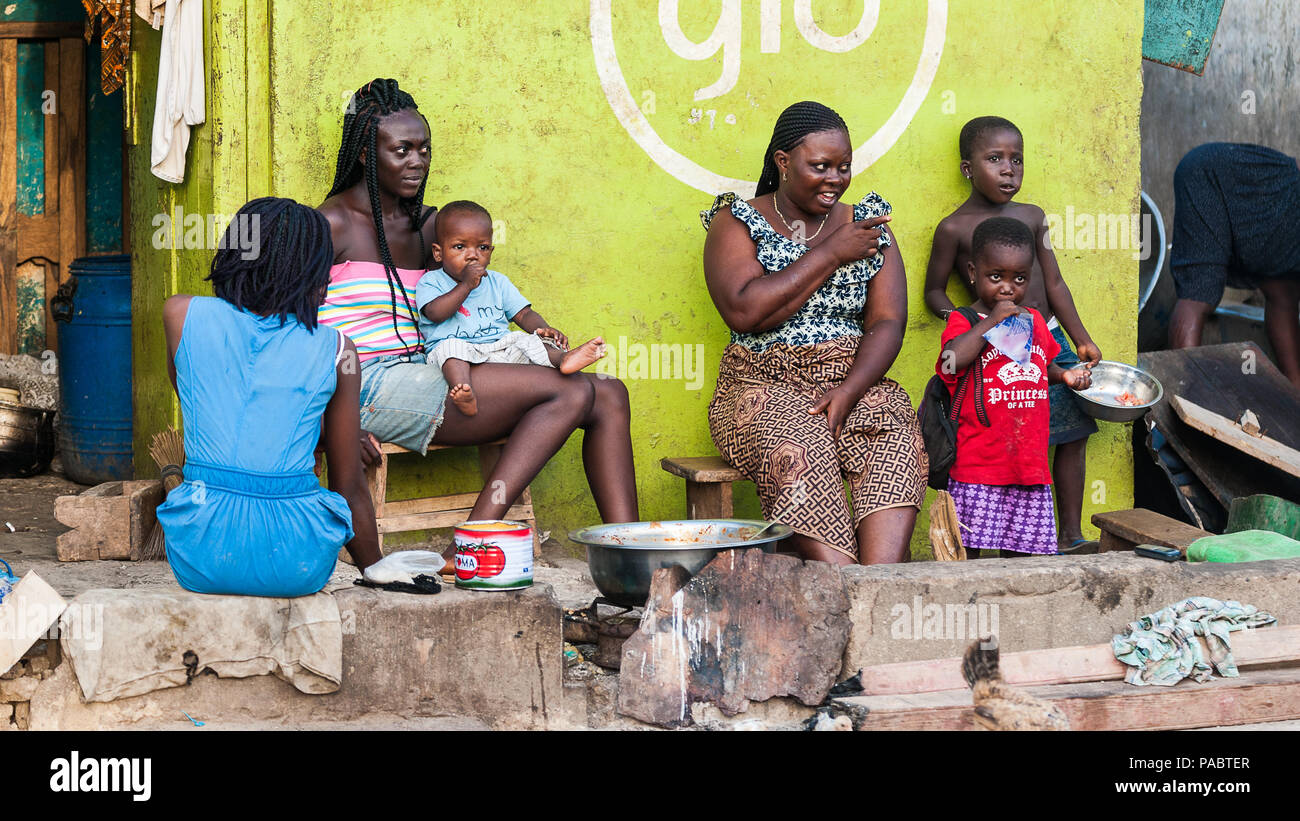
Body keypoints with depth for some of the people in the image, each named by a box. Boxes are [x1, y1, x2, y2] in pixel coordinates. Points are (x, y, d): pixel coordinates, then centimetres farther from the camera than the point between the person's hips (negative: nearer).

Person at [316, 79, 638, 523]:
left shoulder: (427, 224, 18)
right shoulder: (333, 224, -3)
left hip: (423, 375, 8)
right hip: (371, 385, -8)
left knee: (608, 396, -6)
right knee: (568, 391, -21)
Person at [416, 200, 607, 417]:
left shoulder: (497, 283, 20)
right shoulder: (430, 282, 7)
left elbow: (523, 314, 15)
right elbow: (436, 313, -12)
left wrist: (543, 329, -7)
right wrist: (466, 285, -12)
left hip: (500, 349, 4)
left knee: (526, 341, -20)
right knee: (452, 347, -36)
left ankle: (562, 358, -49)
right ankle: (461, 389, -61)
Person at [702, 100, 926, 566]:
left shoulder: (868, 227, 14)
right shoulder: (737, 222, 5)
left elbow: (887, 323, 4)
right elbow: (744, 312, -13)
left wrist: (849, 392, -16)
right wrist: (831, 254, -8)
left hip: (857, 384, 3)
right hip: (765, 387, -2)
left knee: (899, 441, -31)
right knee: (799, 451, -37)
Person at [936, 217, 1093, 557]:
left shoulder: (1034, 321, 14)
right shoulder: (963, 322, -5)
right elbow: (951, 362, -27)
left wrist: (1064, 375, 10)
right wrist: (991, 321, -22)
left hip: (1030, 462, 5)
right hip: (979, 462, -5)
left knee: (1021, 547, 10)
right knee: (968, 546, -3)